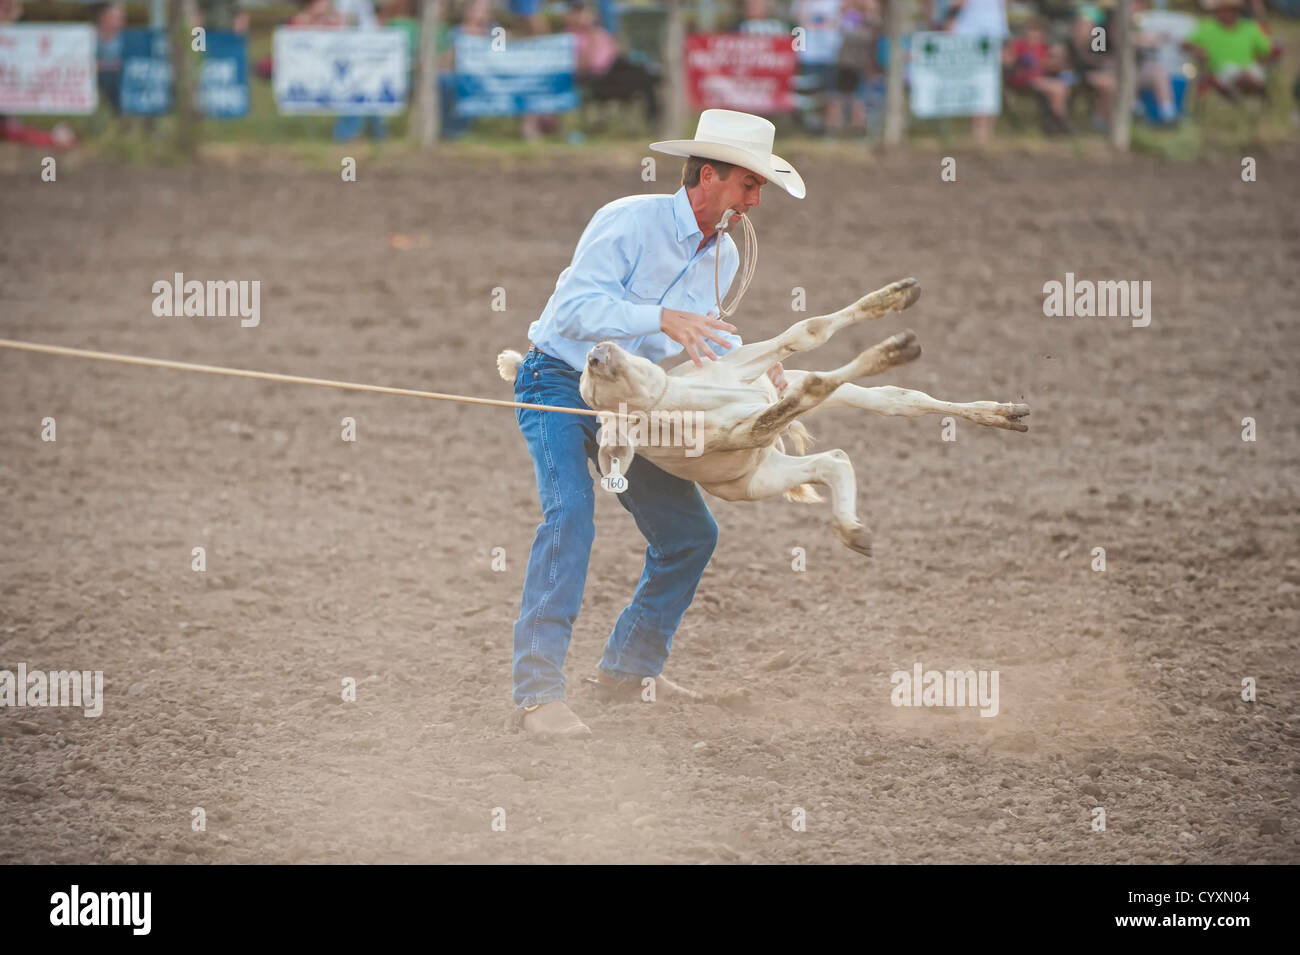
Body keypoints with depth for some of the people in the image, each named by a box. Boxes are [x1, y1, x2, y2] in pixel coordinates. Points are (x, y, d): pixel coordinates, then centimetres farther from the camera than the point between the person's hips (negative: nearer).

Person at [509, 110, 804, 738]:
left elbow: (710, 334, 17)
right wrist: (663, 318, -42)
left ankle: (628, 668, 24)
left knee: (690, 533, 8)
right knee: (570, 511, -29)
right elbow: (574, 308, -32)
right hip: (557, 384, -8)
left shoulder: (723, 255, 2)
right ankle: (537, 692, -33)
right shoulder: (628, 222, -22)